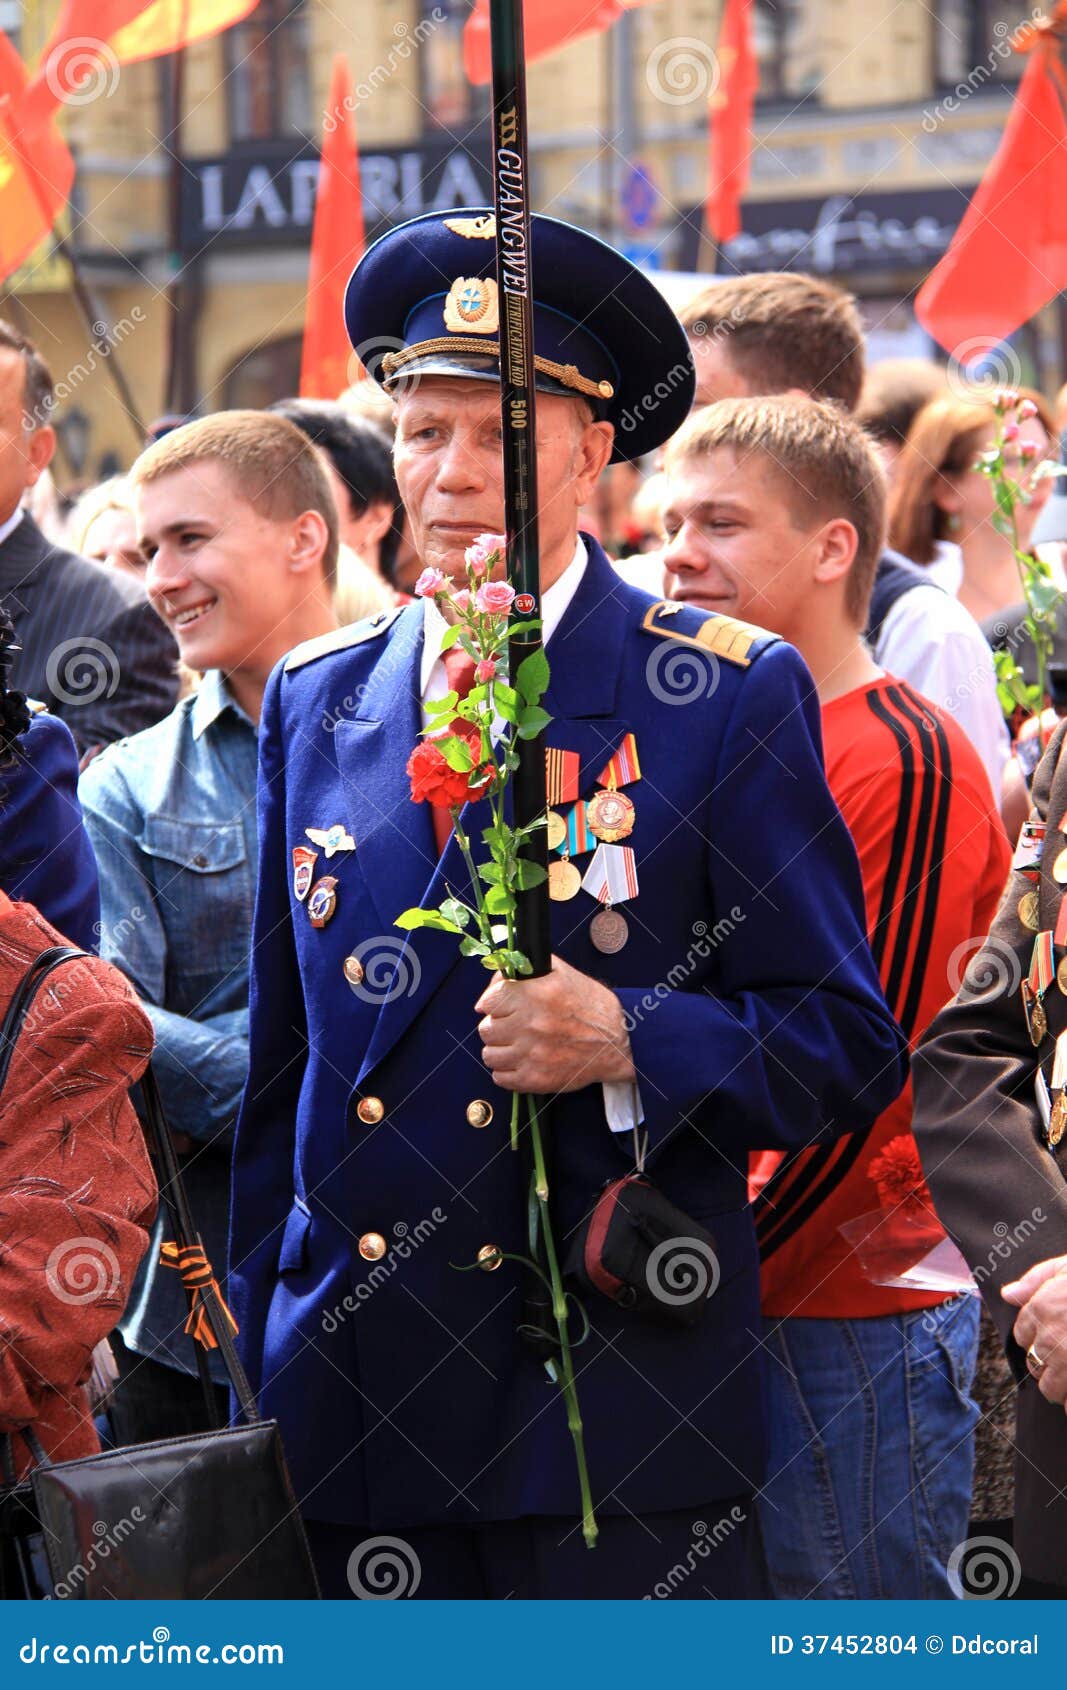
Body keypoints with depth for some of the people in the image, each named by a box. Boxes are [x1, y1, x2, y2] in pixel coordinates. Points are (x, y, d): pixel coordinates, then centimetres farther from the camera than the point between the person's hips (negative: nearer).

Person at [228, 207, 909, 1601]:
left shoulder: (728, 696, -1)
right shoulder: (314, 702, 12)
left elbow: (848, 1043, -2)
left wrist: (627, 1038, -19)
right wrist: (262, 1356, 13)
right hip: (350, 1413, 4)